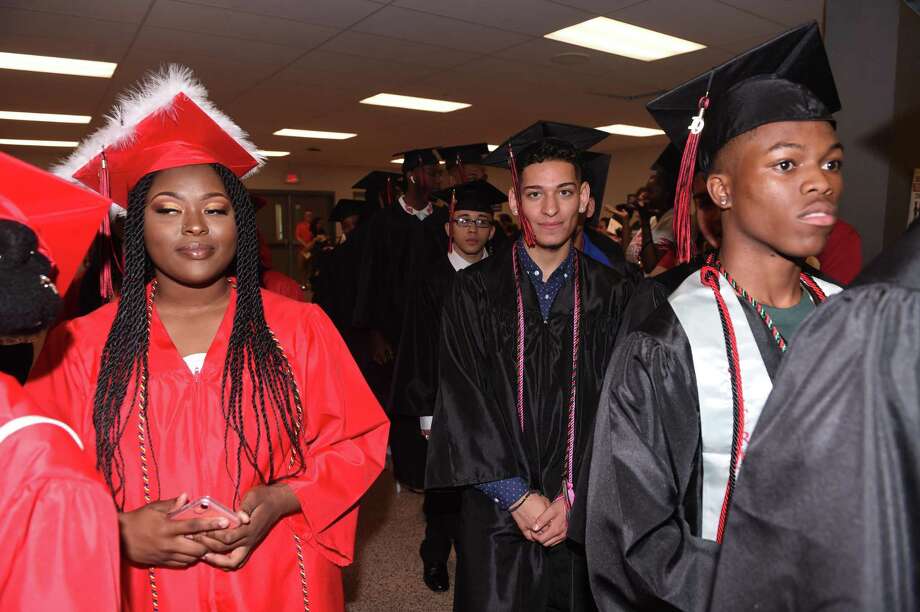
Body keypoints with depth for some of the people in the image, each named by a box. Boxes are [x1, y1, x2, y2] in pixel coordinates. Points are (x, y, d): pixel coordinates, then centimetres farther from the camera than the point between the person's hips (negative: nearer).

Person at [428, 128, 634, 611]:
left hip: (581, 511, 1)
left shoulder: (610, 295, -1)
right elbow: (463, 402, -8)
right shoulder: (476, 290, -4)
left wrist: (577, 496, -9)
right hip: (496, 507, -1)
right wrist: (516, 497, -11)